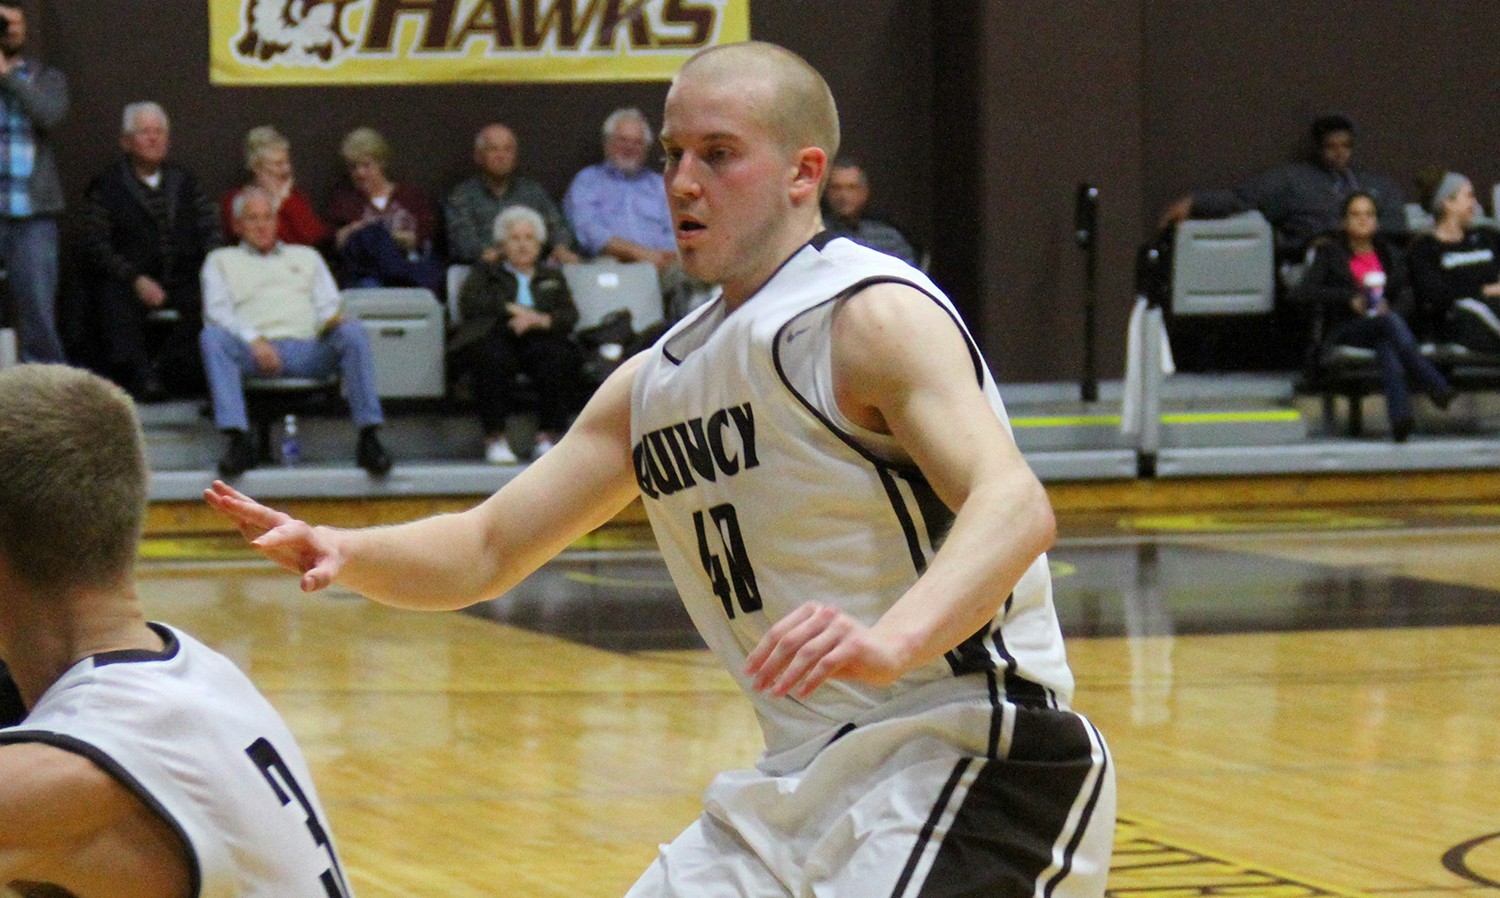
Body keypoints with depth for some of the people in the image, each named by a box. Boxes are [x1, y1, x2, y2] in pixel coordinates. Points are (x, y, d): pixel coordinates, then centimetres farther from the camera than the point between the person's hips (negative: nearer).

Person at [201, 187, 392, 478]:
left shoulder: (306, 256, 33)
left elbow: (328, 304, 20)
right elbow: (218, 312, 8)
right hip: (254, 353, -2)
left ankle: (369, 439, -34)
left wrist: (332, 318, -7)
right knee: (212, 337, -34)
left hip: (308, 350, 2)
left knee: (352, 332, -30)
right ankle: (238, 440, -43)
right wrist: (254, 340, -12)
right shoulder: (222, 260, 25)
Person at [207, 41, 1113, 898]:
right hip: (808, 777, 9)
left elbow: (1015, 505, -28)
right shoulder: (659, 380, 12)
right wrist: (345, 552, -8)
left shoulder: (871, 317, -13)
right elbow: (486, 550, 14)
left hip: (968, 755, -8)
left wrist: (890, 641, -46)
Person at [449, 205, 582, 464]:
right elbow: (469, 302, 8)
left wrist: (541, 320, -7)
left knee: (561, 356, -35)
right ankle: (495, 439, -34)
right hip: (493, 335, -1)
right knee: (495, 358, -38)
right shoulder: (485, 272, 29)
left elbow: (569, 316, 14)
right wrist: (512, 310, -3)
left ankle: (548, 437, -34)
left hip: (537, 338, 1)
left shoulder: (552, 277, 32)